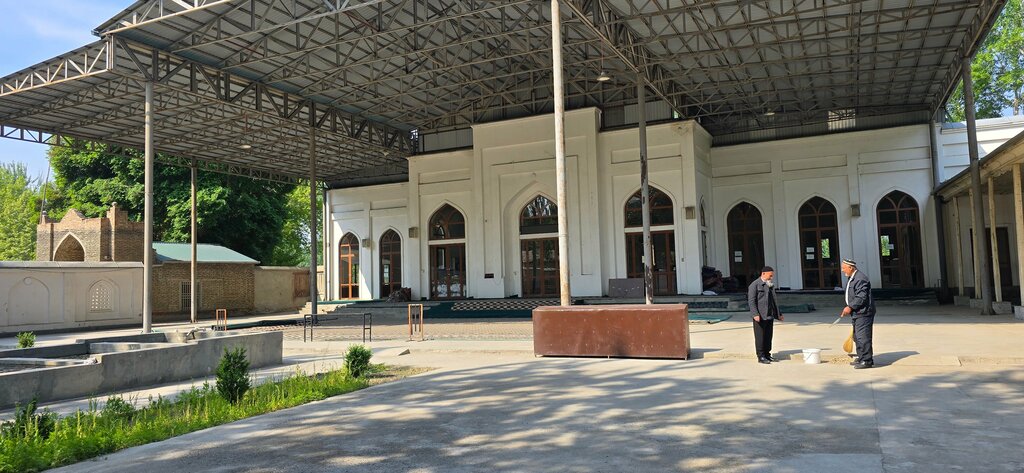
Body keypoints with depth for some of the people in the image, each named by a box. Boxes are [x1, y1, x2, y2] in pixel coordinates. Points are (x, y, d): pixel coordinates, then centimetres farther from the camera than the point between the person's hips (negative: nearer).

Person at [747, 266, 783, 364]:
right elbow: (751, 301, -13)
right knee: (760, 337, -2)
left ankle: (767, 354, 18)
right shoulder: (755, 285, -7)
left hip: (770, 316, 7)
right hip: (760, 316, -7)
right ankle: (761, 357, 3)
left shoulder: (771, 285, 18)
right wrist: (755, 314, -22)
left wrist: (778, 314, 23)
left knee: (768, 337, 10)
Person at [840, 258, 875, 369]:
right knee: (857, 337, 17)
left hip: (863, 313, -11)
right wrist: (849, 307, 14)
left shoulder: (861, 279, -17)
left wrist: (850, 307, -21)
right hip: (857, 313, 11)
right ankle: (861, 358, 26)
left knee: (863, 337, -9)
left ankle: (867, 360, -5)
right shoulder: (851, 279, 17)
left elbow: (861, 297, -23)